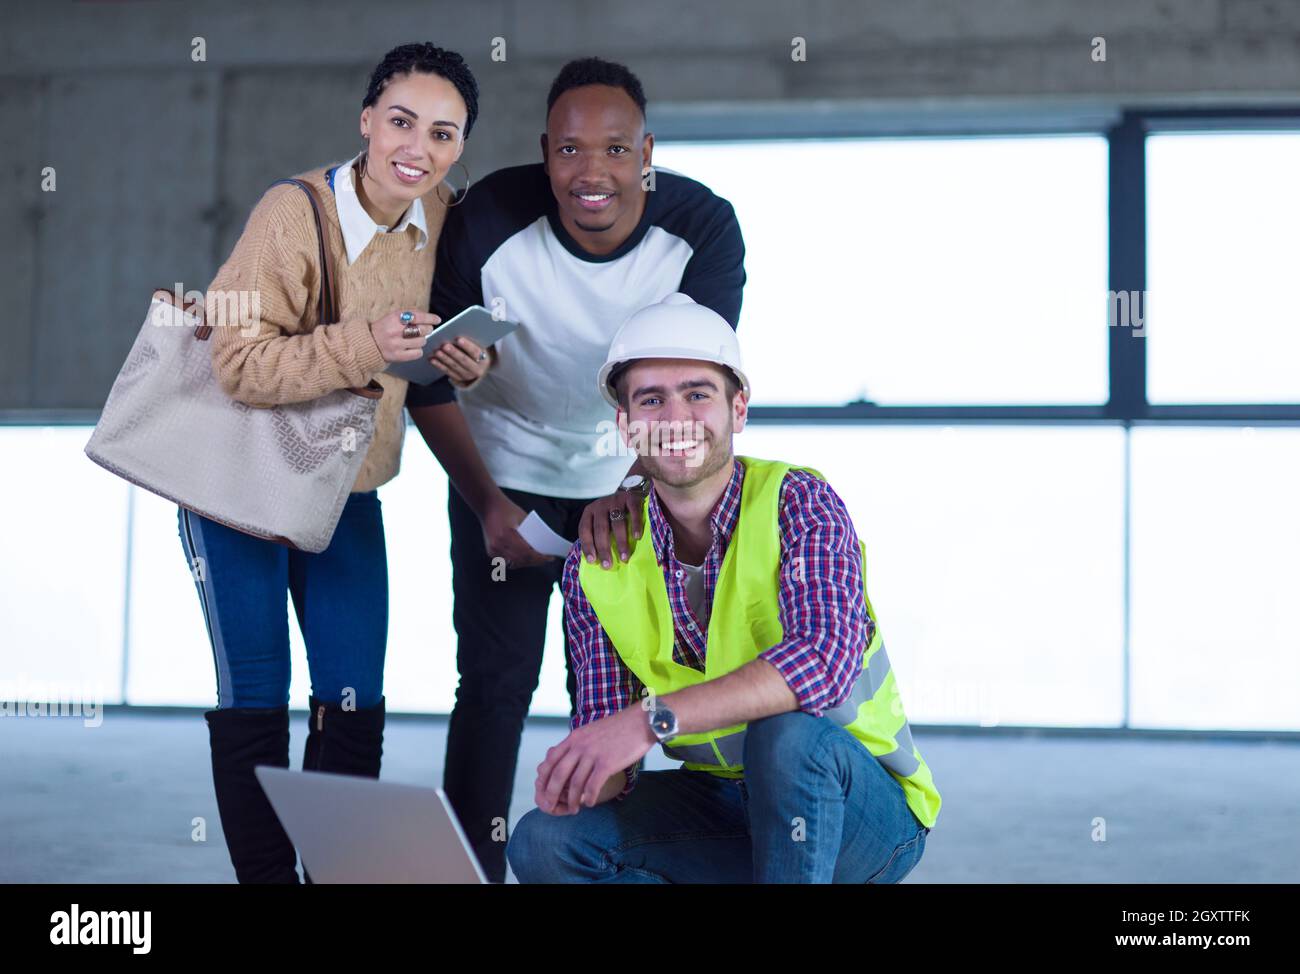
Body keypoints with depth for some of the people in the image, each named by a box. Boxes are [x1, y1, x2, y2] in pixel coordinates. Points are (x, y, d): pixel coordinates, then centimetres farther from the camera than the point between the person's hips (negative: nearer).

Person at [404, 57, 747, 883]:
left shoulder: (704, 228, -23)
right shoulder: (488, 223, -25)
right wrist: (488, 505, -21)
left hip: (630, 474, 1)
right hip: (507, 469, -1)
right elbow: (429, 383, -15)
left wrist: (631, 492, -43)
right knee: (496, 684, -5)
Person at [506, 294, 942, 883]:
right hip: (725, 806, 5)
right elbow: (609, 764, -6)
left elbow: (825, 661, -35)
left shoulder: (798, 502, -16)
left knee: (788, 730, -36)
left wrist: (651, 719, -43)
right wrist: (575, 776, -32)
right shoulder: (597, 565, -4)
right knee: (542, 845, -16)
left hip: (865, 811, -4)